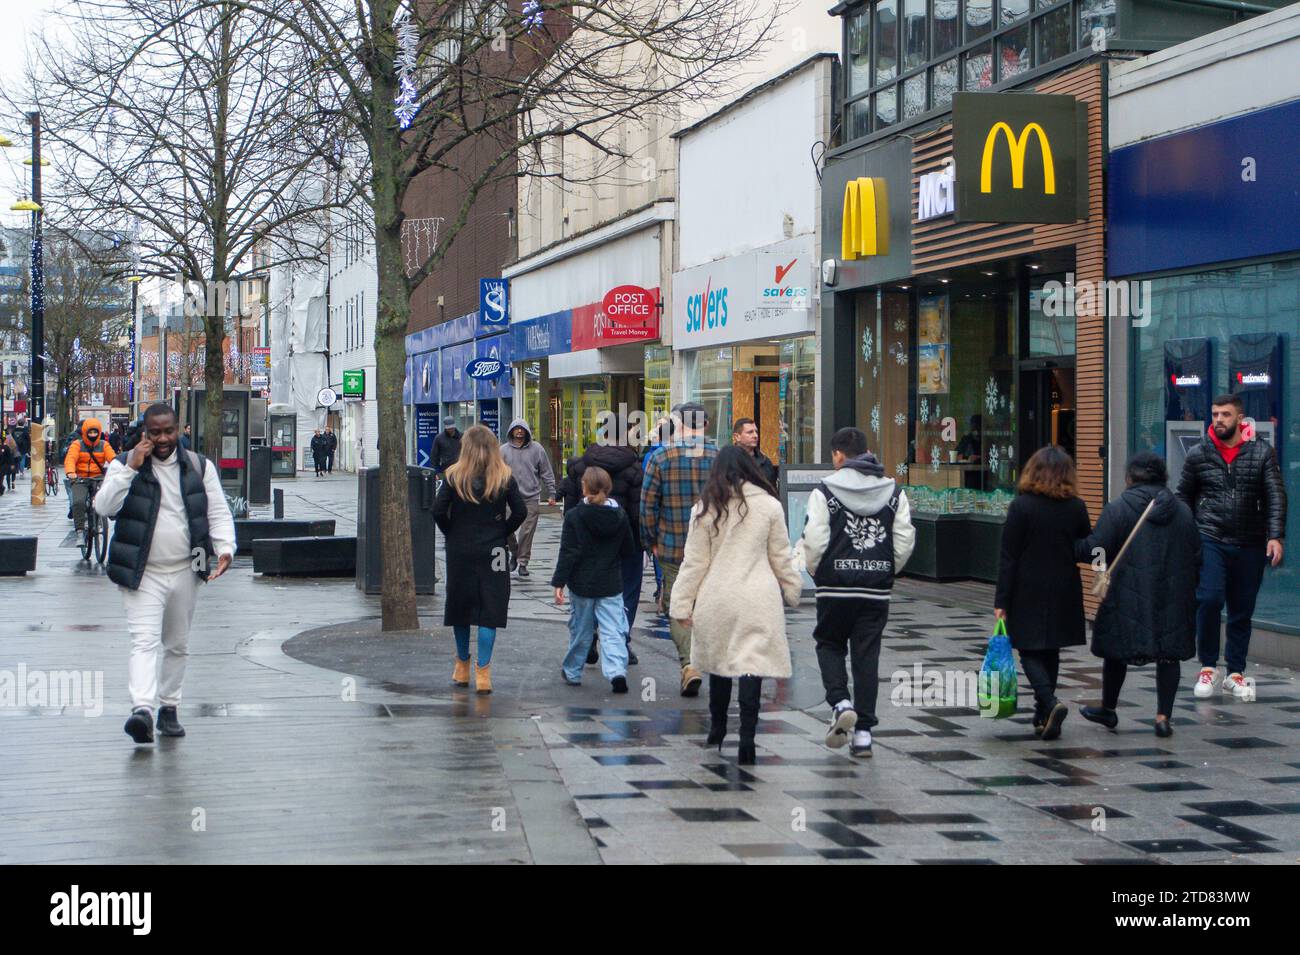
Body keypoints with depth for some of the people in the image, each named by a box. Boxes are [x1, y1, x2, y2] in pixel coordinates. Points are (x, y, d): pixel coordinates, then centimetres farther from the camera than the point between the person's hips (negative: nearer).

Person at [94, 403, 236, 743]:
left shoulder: (199, 467, 6)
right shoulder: (124, 466, -2)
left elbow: (219, 512, 5)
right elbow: (104, 506, -16)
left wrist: (224, 548, -12)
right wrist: (131, 468, -22)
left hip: (185, 571, 4)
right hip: (142, 574, -4)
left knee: (177, 645, 14)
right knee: (145, 641, -18)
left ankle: (168, 708, 26)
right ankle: (142, 708, -29)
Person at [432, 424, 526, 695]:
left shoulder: (455, 476, -5)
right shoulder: (504, 478, -4)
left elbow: (438, 510, -10)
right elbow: (520, 511, -7)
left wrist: (451, 533, 4)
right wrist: (503, 533, 5)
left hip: (459, 551, 1)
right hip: (493, 551, -1)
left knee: (460, 605, 15)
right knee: (490, 608, 1)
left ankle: (462, 666, 27)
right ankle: (483, 672, -4)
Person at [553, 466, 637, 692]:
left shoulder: (573, 516, -10)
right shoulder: (620, 515, 0)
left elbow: (567, 553, -11)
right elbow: (629, 550, 8)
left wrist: (559, 582, -8)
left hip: (582, 583, -1)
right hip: (611, 584, 1)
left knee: (580, 630, 13)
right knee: (613, 630, -1)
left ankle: (572, 671, 27)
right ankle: (617, 671, -19)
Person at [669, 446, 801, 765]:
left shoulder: (705, 508, 0)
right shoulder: (769, 505, 0)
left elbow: (694, 562, 1)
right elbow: (781, 558, 7)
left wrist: (682, 604, 6)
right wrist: (792, 592, 20)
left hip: (716, 600, 2)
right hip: (758, 600, -1)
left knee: (718, 663, 18)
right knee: (752, 667, -4)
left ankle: (717, 731, 32)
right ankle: (746, 741, -11)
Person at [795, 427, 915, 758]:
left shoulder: (825, 491, -6)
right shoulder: (894, 493, 6)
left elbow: (813, 542, -10)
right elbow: (905, 543, 3)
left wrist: (813, 570, 8)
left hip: (836, 587, -3)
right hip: (877, 590, 3)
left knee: (829, 644, 17)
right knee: (867, 656, 8)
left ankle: (840, 702, -6)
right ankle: (863, 732, 8)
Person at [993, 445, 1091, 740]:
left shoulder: (1021, 506, -11)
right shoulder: (1076, 507, 0)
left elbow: (1008, 557, -11)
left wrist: (1001, 601, -8)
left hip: (1028, 593, -4)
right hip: (1064, 593, 4)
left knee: (1029, 650, 3)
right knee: (1050, 652, 14)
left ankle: (1050, 703, -18)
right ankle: (1043, 716, 19)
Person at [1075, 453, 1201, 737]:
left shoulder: (1118, 508, -7)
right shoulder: (1182, 511, 7)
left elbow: (1094, 548, -14)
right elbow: (1196, 556, 9)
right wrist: (1186, 589, 22)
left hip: (1129, 595, -3)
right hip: (1173, 597, 3)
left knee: (1117, 648, 12)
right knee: (1168, 652, 8)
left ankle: (1108, 709, 25)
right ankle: (1163, 716, 2)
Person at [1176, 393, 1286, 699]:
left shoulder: (1262, 452, 1)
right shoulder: (1198, 454, 3)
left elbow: (1276, 496, -1)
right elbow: (1184, 498, 11)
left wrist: (1275, 536, -12)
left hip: (1249, 545, 1)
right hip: (1210, 540, -1)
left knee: (1242, 610, 8)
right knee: (1209, 600, -14)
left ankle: (1236, 673, 19)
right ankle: (1208, 667, 3)